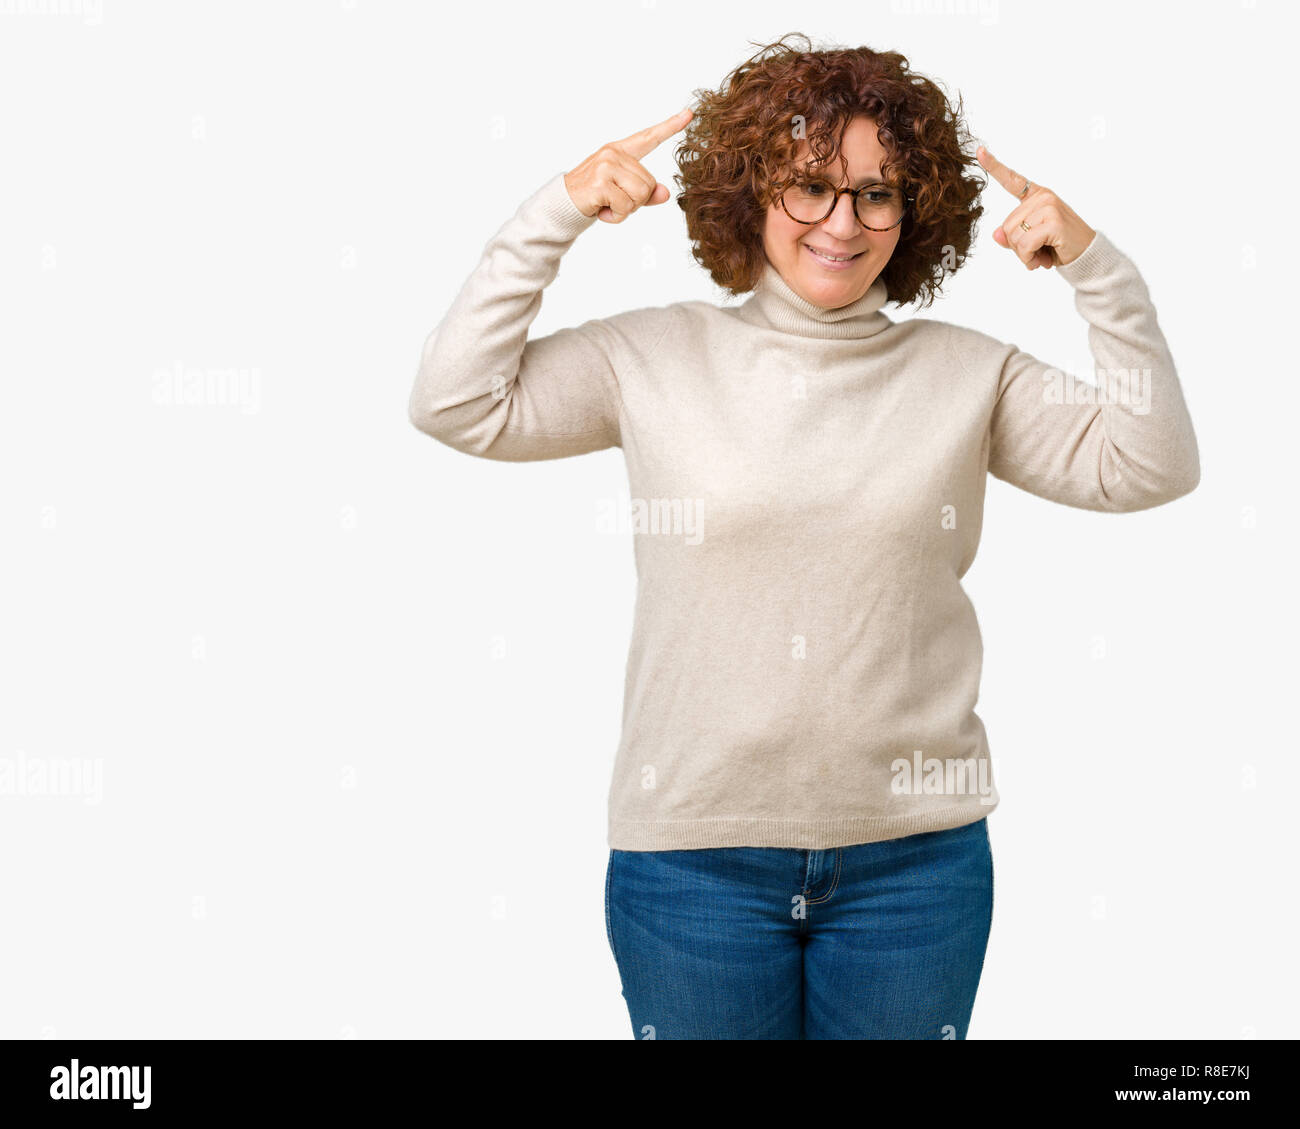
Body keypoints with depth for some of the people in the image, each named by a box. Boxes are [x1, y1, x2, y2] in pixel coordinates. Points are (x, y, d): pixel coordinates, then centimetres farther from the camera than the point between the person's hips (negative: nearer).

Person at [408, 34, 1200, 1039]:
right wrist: (555, 218, -6)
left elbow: (1150, 466, 0)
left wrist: (1096, 269, -7)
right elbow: (458, 404, -3)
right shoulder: (657, 356, 1)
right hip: (693, 847, -1)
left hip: (916, 851, 1)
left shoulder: (966, 375, 3)